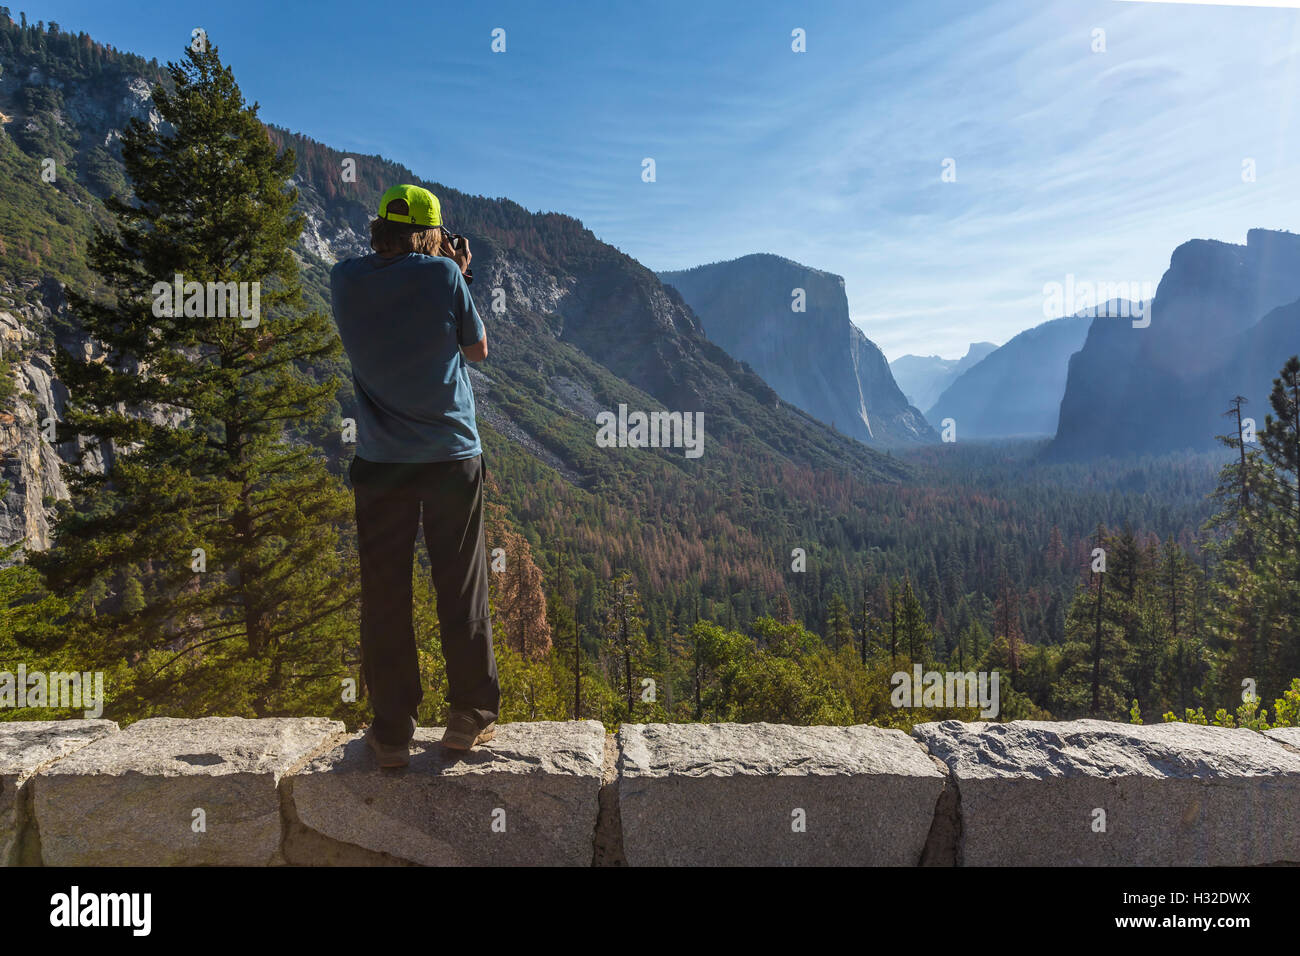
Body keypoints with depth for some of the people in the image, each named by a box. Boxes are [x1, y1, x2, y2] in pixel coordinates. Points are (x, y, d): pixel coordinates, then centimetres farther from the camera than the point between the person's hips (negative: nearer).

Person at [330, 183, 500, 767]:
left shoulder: (345, 279, 0)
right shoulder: (442, 274, -7)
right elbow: (478, 350, 4)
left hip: (380, 463, 2)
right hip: (452, 456, -1)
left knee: (384, 597, 9)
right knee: (461, 590, 10)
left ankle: (392, 734, 15)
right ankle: (471, 717, 21)